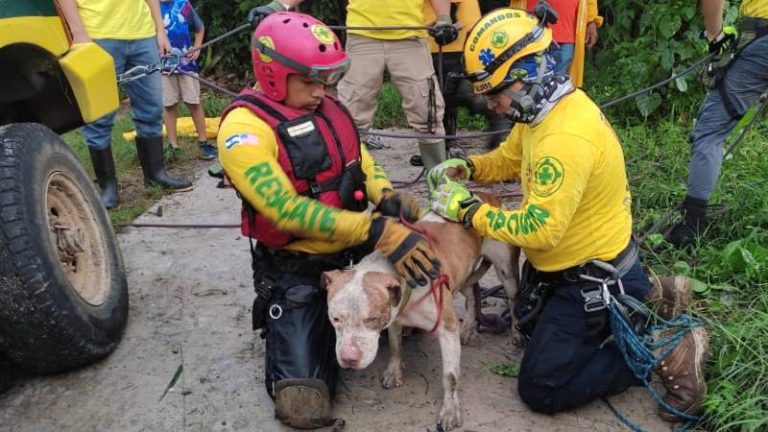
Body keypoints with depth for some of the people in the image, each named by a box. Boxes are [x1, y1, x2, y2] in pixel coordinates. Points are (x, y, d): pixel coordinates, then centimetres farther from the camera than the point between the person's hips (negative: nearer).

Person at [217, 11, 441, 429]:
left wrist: (388, 198, -12)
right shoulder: (244, 129, -20)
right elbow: (288, 211, -28)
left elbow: (361, 161, 12)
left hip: (353, 252, 7)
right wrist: (378, 232, -35)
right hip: (297, 270, -6)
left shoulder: (325, 106, 3)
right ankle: (282, 319, 18)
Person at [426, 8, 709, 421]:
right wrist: (464, 167, -5)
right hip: (570, 262, 10)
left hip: (592, 278, -10)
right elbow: (508, 158, 14)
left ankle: (668, 351, 3)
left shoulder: (566, 137, -33)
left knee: (540, 390, -5)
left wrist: (466, 210, -24)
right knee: (531, 324, 31)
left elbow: (538, 229, -33)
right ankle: (647, 296, 27)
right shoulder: (544, 109, -2)